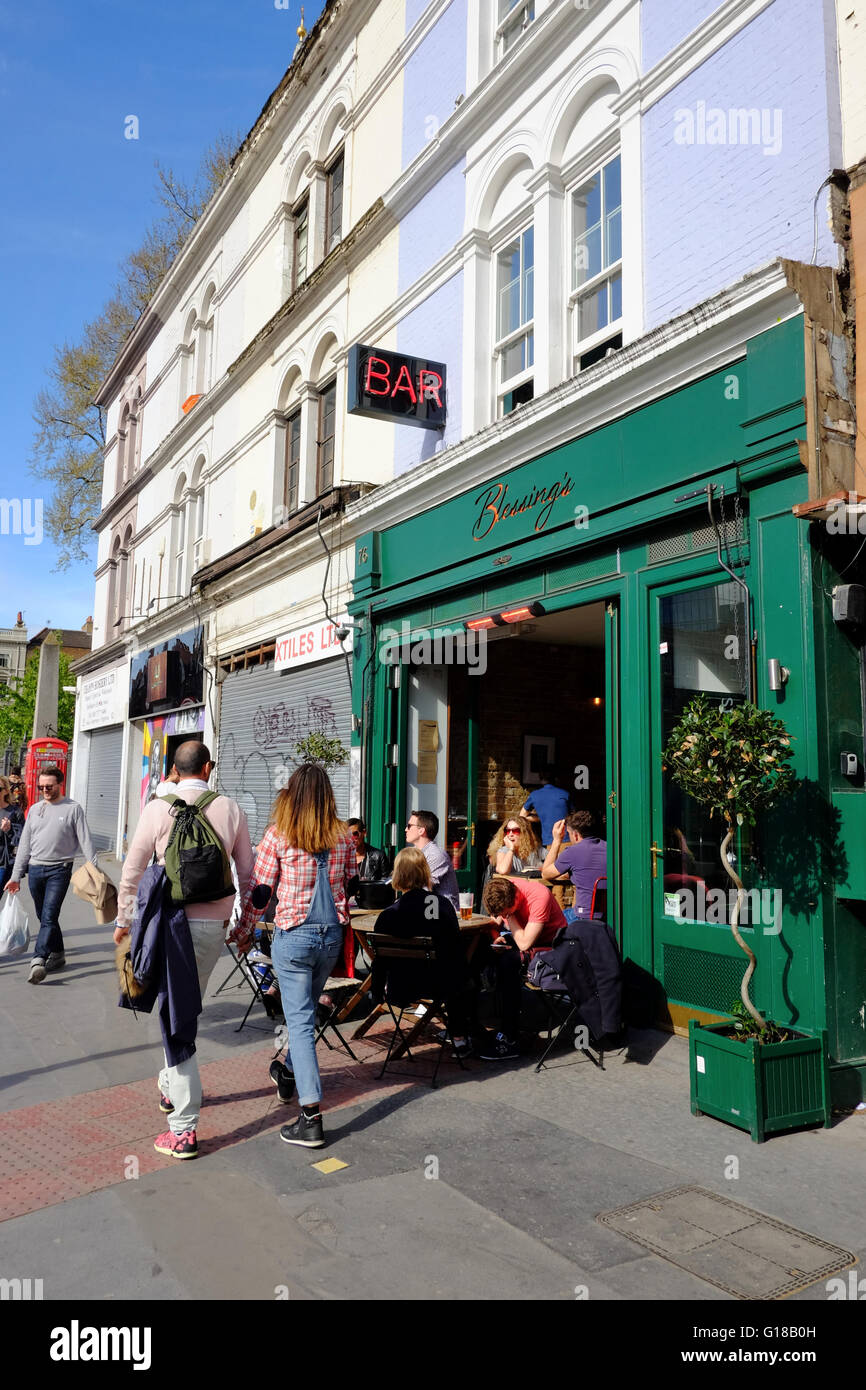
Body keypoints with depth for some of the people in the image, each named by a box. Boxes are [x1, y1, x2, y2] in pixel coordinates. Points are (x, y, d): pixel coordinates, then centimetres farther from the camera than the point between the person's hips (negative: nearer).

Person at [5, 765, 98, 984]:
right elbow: (24, 844, 15)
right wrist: (15, 876, 12)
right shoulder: (35, 810, 12)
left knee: (49, 916, -14)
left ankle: (39, 961, -19)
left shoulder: (73, 808, -1)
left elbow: (85, 841, -3)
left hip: (59, 869, -5)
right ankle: (57, 954, 24)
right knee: (44, 917, 11)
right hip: (36, 869, 5)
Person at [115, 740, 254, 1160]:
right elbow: (247, 873, 6)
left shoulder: (158, 808, -6)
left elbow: (132, 870, 1)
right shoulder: (230, 809, 0)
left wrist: (124, 920, 15)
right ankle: (171, 1087, 40)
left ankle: (184, 1130, 2)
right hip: (214, 925, 3)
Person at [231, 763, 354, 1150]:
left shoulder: (278, 835, -10)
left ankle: (311, 1118, -2)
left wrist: (243, 931, 8)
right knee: (304, 1008, 25)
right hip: (332, 934, 4)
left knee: (300, 1020, 0)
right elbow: (349, 886, 10)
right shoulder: (343, 836, 0)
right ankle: (290, 1075, 46)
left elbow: (259, 890, -5)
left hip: (293, 935, -4)